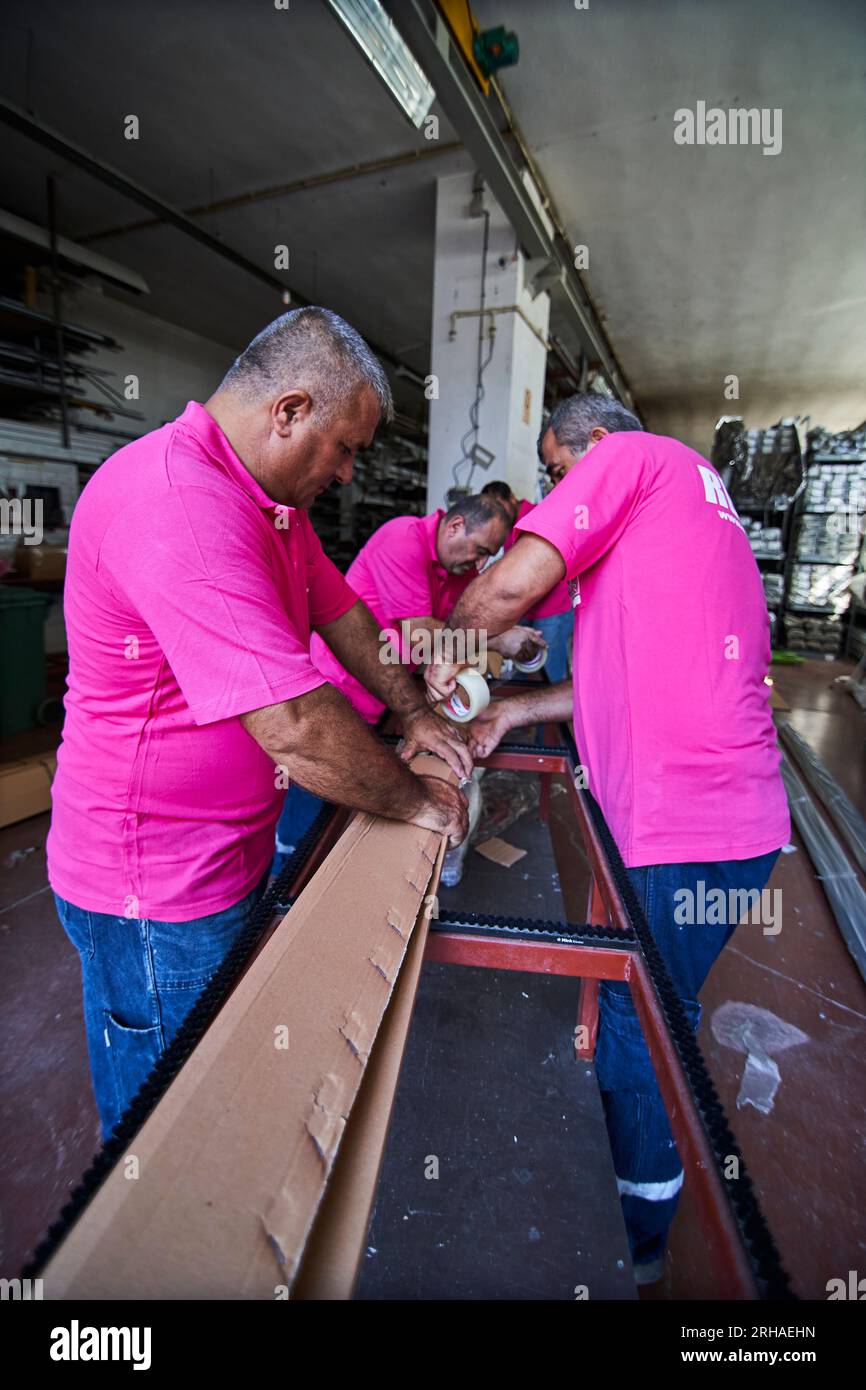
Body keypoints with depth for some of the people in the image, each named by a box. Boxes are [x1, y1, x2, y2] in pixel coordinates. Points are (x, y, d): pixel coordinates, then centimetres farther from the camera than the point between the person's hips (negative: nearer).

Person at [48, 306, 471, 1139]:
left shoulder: (269, 498, 6)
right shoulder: (180, 504, -30)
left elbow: (341, 612, 13)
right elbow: (295, 728, -34)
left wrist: (414, 714, 7)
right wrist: (415, 801, -18)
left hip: (226, 853, 10)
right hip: (156, 891, -9)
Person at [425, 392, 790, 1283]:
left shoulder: (628, 455, -4)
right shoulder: (691, 489, 25)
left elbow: (511, 584, -18)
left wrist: (444, 656, 2)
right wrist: (517, 710, 14)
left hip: (687, 823, -10)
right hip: (726, 808, 10)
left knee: (638, 1028, 10)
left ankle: (637, 1242, 35)